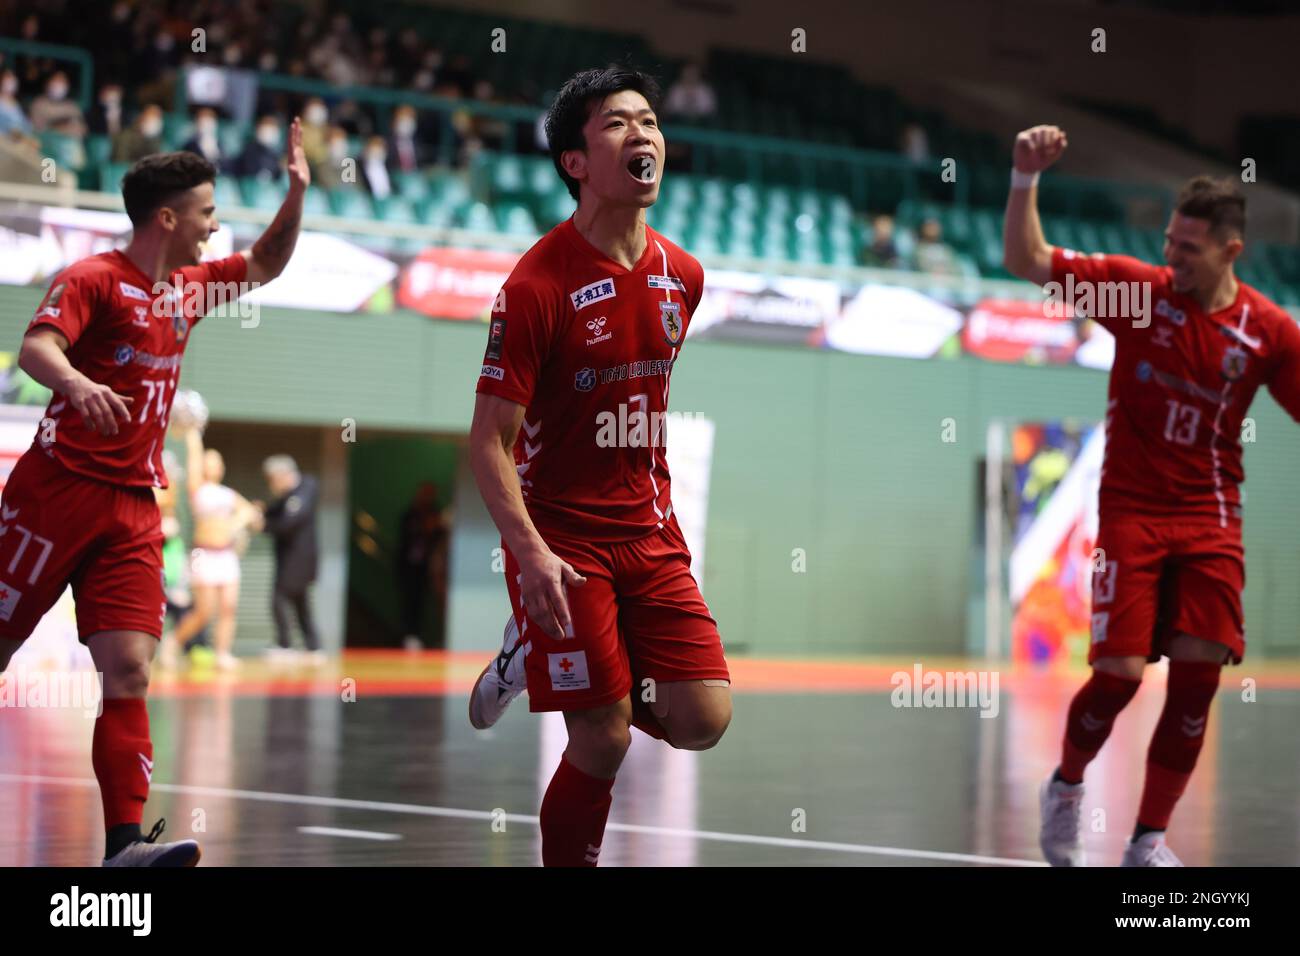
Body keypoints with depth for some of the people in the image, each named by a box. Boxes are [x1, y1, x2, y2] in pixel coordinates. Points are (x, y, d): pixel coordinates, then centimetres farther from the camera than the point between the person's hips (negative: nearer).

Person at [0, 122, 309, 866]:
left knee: (130, 673, -7)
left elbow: (265, 265, 33)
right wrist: (76, 382, -46)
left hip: (134, 510, 6)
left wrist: (297, 193, 17)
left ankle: (125, 843, -13)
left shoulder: (190, 288, 16)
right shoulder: (93, 278, -8)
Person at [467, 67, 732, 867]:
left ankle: (533, 664, 19)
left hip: (650, 531, 6)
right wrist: (530, 550, -28)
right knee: (605, 742, -8)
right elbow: (489, 440, -15)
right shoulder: (538, 284, -14)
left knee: (704, 718, -5)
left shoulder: (682, 275, 4)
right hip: (562, 537, -6)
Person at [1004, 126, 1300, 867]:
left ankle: (1150, 840, 7)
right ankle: (1066, 788, 21)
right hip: (1132, 509, -2)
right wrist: (1026, 179, -17)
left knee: (1199, 673, -8)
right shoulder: (1137, 286, -5)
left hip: (1210, 517, 2)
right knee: (1120, 673, -10)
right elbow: (1028, 262, -5)